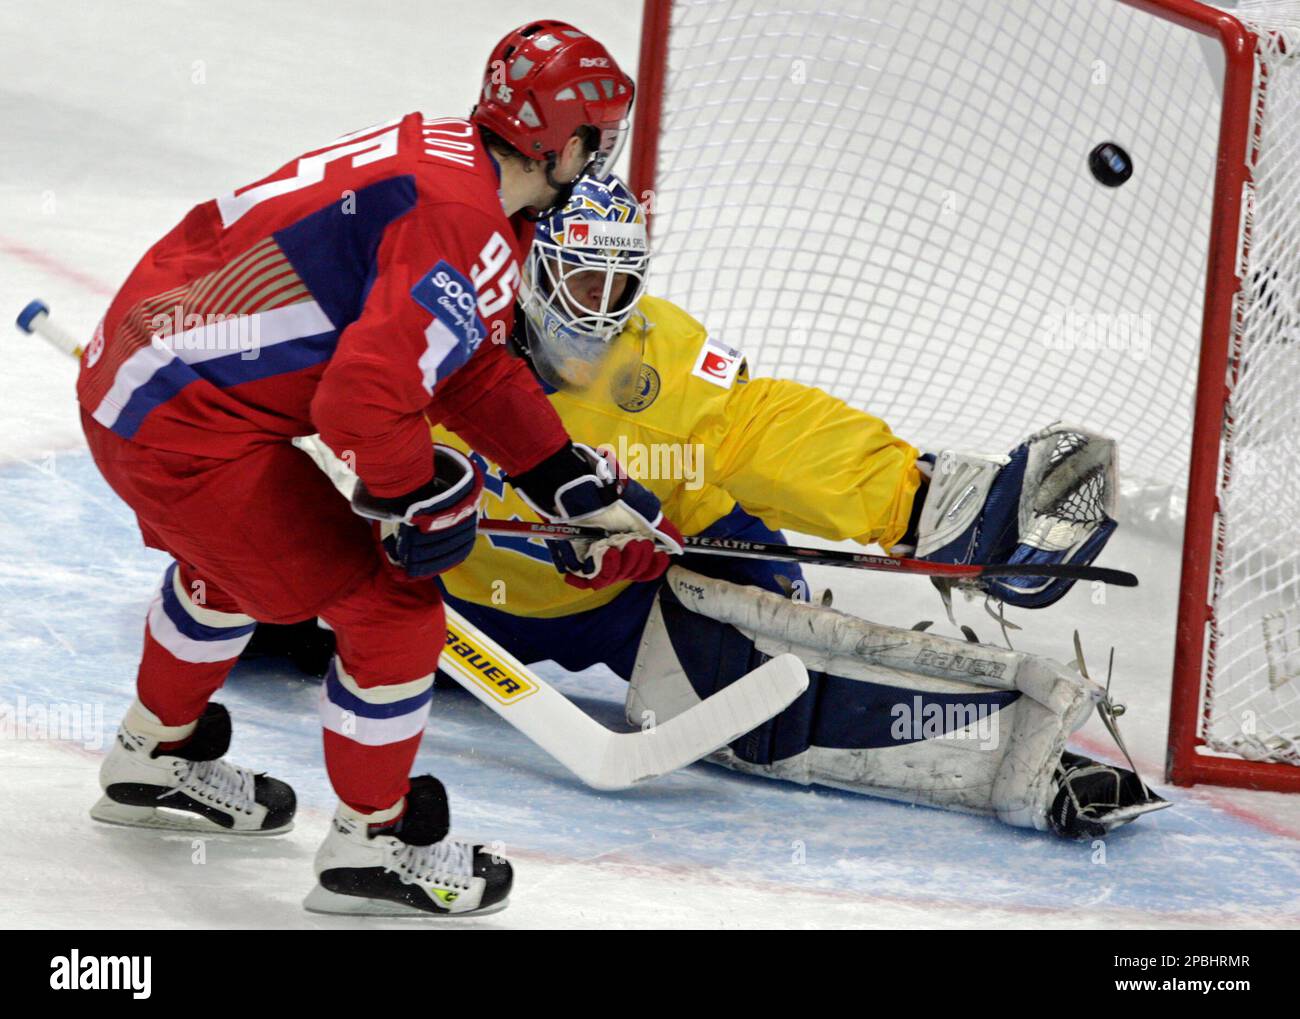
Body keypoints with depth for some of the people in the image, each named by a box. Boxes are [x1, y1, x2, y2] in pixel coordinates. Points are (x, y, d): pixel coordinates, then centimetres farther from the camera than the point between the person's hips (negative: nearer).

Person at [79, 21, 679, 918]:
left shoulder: (444, 156, 10)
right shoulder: (466, 226, -21)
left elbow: (479, 365, 20)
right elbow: (369, 392, -31)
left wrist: (579, 486, 19)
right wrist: (414, 498, -11)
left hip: (130, 364, 10)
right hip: (190, 424, -10)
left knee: (232, 557, 35)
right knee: (395, 604, -2)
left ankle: (157, 759, 55)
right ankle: (372, 844, 15)